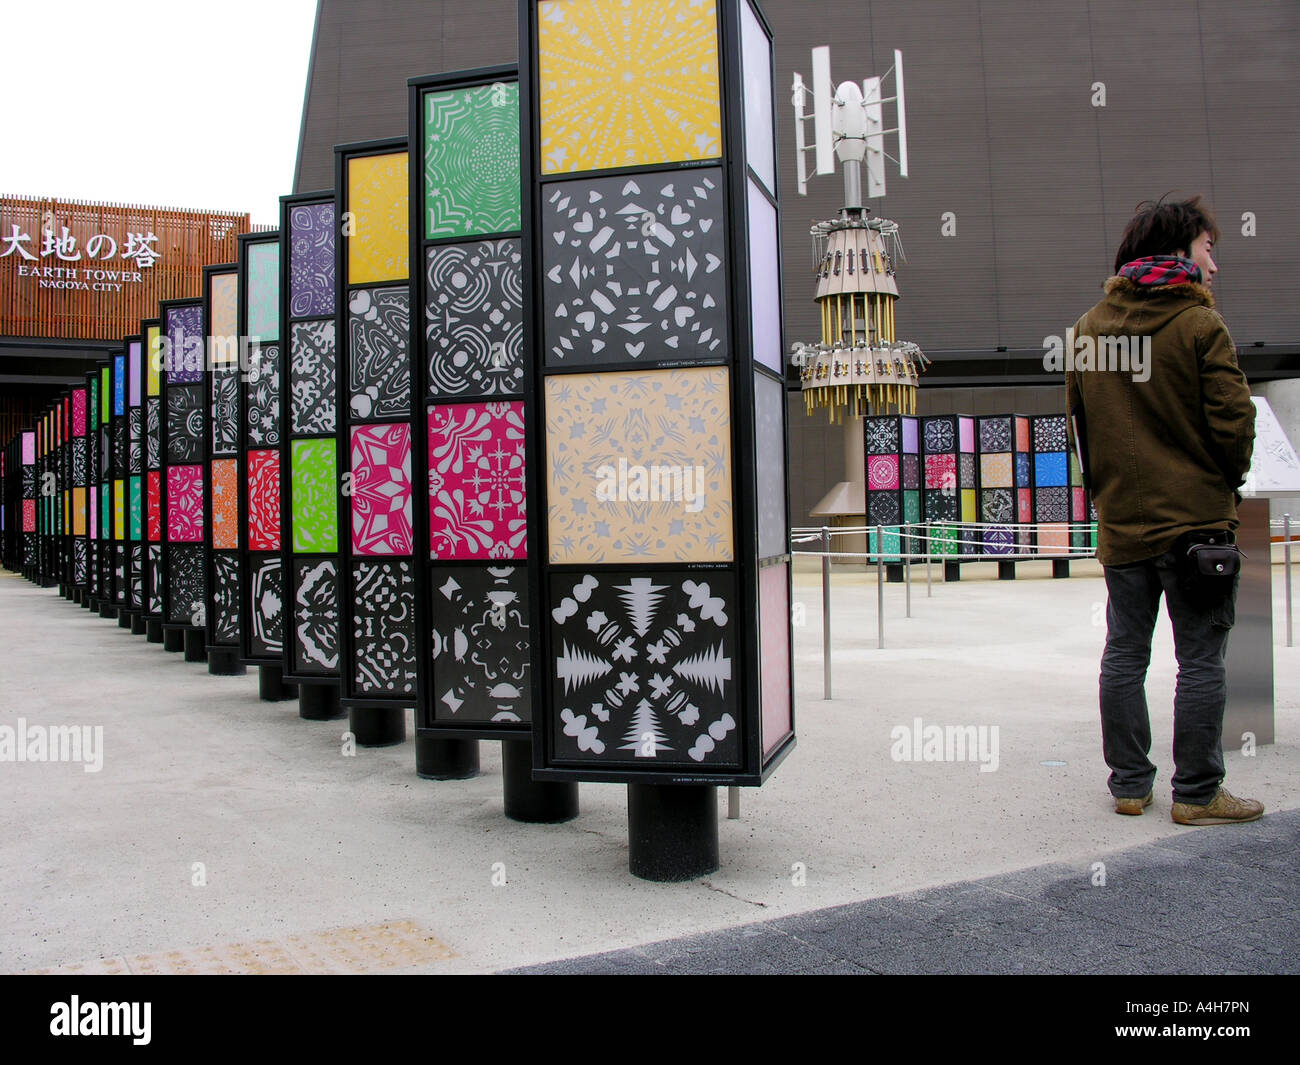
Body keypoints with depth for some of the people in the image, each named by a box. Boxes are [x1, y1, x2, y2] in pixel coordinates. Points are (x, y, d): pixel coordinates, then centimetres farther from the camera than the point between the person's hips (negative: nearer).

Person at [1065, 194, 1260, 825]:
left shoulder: (1089, 328, 5)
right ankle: (1196, 794, 9)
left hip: (1121, 519, 5)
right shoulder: (1199, 325, -10)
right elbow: (1233, 420, -11)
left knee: (1124, 654, 11)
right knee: (1201, 660, 3)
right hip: (1195, 515, -5)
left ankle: (1130, 783, 17)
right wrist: (1227, 481, 7)